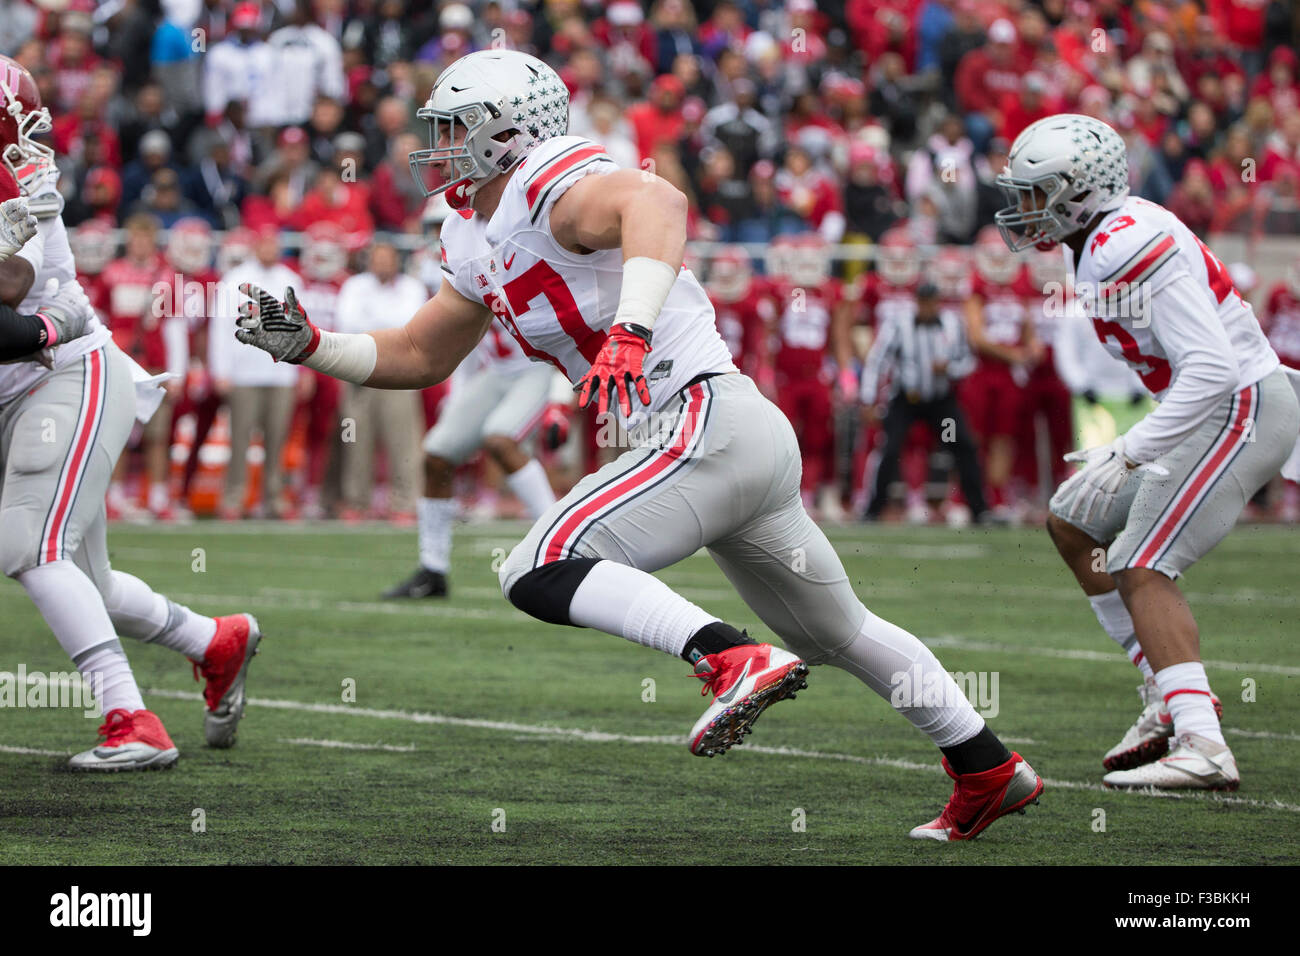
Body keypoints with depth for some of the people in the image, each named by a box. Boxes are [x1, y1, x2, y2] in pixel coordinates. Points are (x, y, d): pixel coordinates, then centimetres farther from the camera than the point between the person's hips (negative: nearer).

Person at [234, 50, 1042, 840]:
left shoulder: (552, 184, -12)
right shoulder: (476, 238, 18)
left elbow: (658, 202, -34)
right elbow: (418, 359, 27)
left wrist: (631, 329, -46)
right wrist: (306, 345, 15)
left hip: (709, 421, -10)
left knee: (541, 572, -18)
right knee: (837, 631, 21)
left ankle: (733, 660, -30)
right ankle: (990, 771, 30)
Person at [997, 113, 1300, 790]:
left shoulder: (1132, 247, -23)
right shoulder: (1098, 243, 9)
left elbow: (1211, 370, -27)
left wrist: (1130, 454, -24)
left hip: (1240, 411, -11)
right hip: (1210, 409, 11)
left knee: (1140, 570, -16)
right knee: (1072, 525, 15)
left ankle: (1201, 746, -23)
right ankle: (1171, 701, 14)